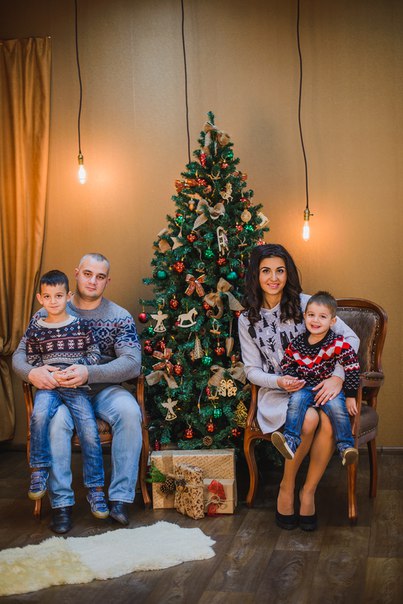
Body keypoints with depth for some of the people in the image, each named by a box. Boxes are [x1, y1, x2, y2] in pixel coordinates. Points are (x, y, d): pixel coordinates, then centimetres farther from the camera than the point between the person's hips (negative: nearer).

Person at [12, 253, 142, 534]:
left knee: (129, 412, -31)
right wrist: (31, 372, -23)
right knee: (56, 419, -34)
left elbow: (133, 362, -11)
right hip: (59, 390, 0)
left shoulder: (120, 317, 2)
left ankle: (120, 498, -23)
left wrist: (89, 373, -27)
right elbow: (19, 355, 3)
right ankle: (61, 503, -22)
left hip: (104, 388, 0)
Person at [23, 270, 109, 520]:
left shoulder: (81, 325, 6)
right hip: (48, 385, 1)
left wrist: (77, 368, -10)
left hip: (77, 385, 0)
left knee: (90, 432, -17)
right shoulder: (35, 329, 9)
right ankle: (39, 471, -13)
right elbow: (32, 362, 12)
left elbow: (95, 354, 6)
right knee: (39, 415, -32)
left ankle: (95, 489, -4)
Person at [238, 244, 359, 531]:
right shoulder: (247, 320, 6)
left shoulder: (304, 303, 0)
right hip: (276, 392, 0)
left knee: (329, 421, -34)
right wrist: (279, 382, -16)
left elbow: (350, 338, -4)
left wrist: (337, 376, -18)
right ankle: (287, 487, -9)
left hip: (315, 386, 0)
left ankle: (309, 491, -12)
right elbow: (252, 370, 6)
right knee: (309, 420, -34)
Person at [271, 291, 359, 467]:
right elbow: (286, 364, 16)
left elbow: (352, 369, -9)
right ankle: (291, 440, -28)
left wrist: (350, 396, -8)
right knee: (296, 400, -28)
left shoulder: (338, 344, -11)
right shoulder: (297, 343, 1)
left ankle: (346, 446, -18)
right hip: (305, 387, 3)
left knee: (336, 406, -30)